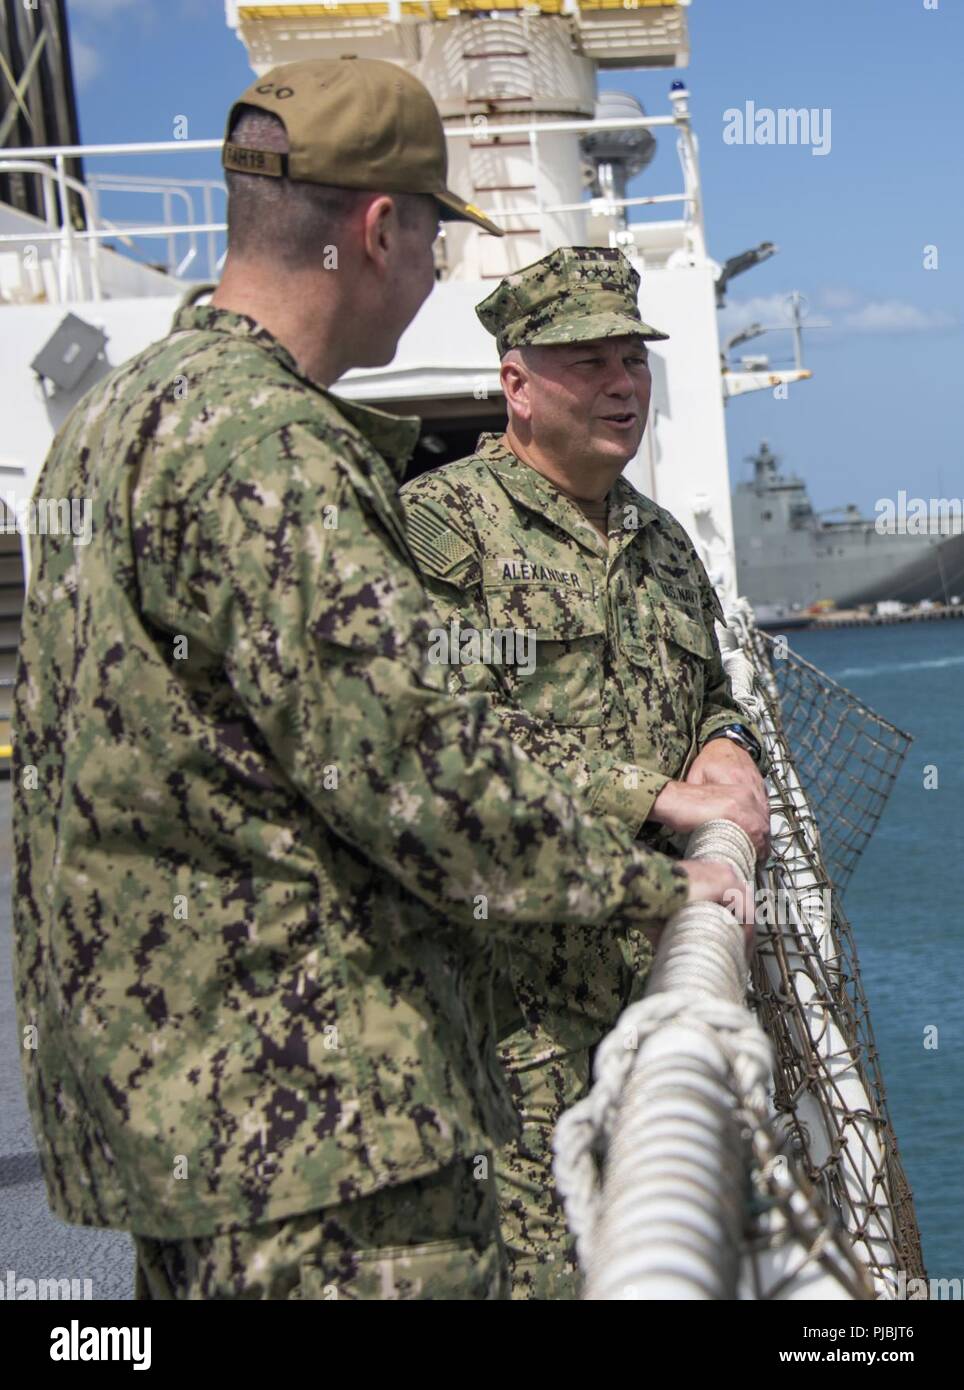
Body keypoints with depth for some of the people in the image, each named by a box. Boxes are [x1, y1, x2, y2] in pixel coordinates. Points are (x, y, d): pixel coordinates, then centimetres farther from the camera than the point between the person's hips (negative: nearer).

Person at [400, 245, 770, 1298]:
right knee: (530, 1260, -7)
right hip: (516, 980, -7)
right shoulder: (442, 520, -4)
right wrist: (661, 798, -16)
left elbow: (711, 692, 33)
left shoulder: (662, 542, 20)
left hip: (664, 962, 7)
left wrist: (729, 746, 7)